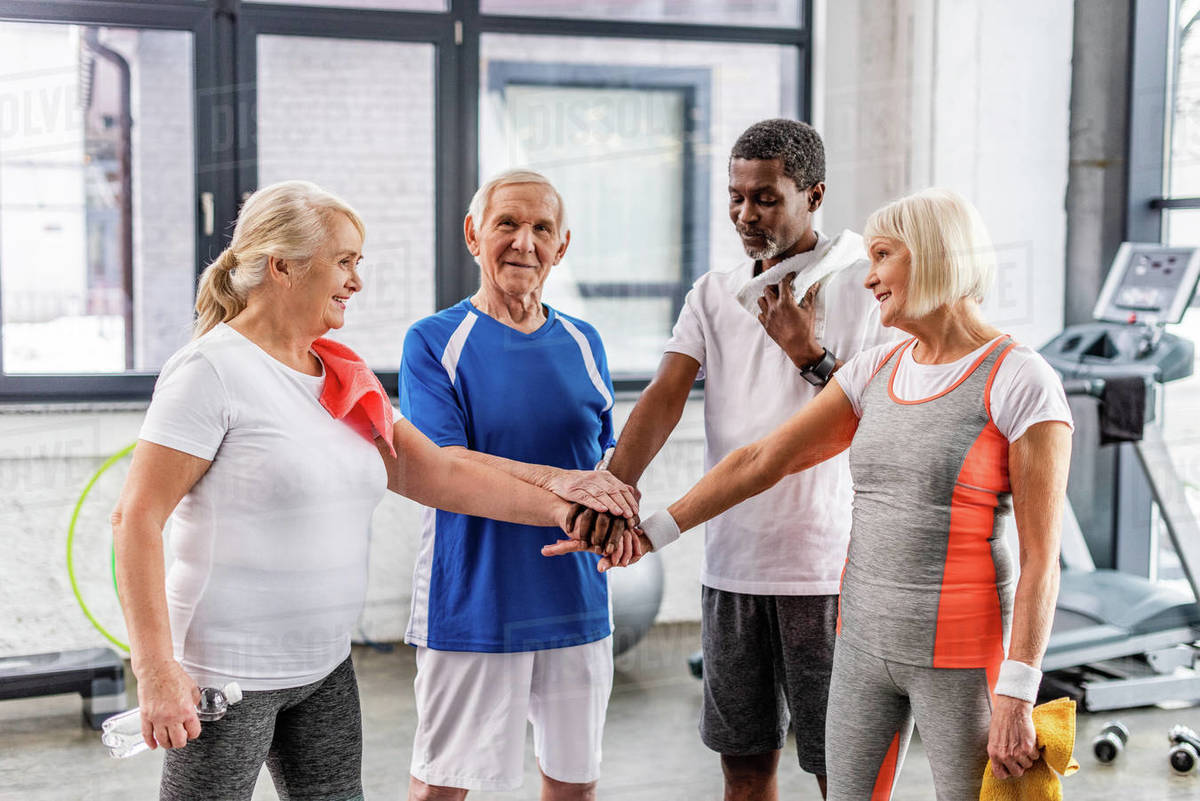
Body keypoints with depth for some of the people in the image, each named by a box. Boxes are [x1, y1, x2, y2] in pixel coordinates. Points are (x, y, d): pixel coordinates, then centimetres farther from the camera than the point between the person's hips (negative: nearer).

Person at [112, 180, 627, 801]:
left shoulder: (346, 379, 11)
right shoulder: (213, 370, -13)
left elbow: (437, 474, 11)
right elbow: (136, 519, -17)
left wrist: (559, 508, 3)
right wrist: (156, 670, -22)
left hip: (325, 669, 7)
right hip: (227, 673, -7)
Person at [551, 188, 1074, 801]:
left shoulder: (1023, 383, -13)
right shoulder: (877, 372, 7)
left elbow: (1041, 558, -16)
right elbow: (761, 461, 9)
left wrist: (1016, 699, -20)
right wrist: (652, 534, 6)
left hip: (961, 653, -6)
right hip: (866, 638, 7)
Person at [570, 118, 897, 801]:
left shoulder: (867, 287, -3)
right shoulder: (714, 294, 9)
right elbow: (665, 398, -4)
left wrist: (810, 354, -16)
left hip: (827, 569, -4)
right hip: (731, 565, 4)